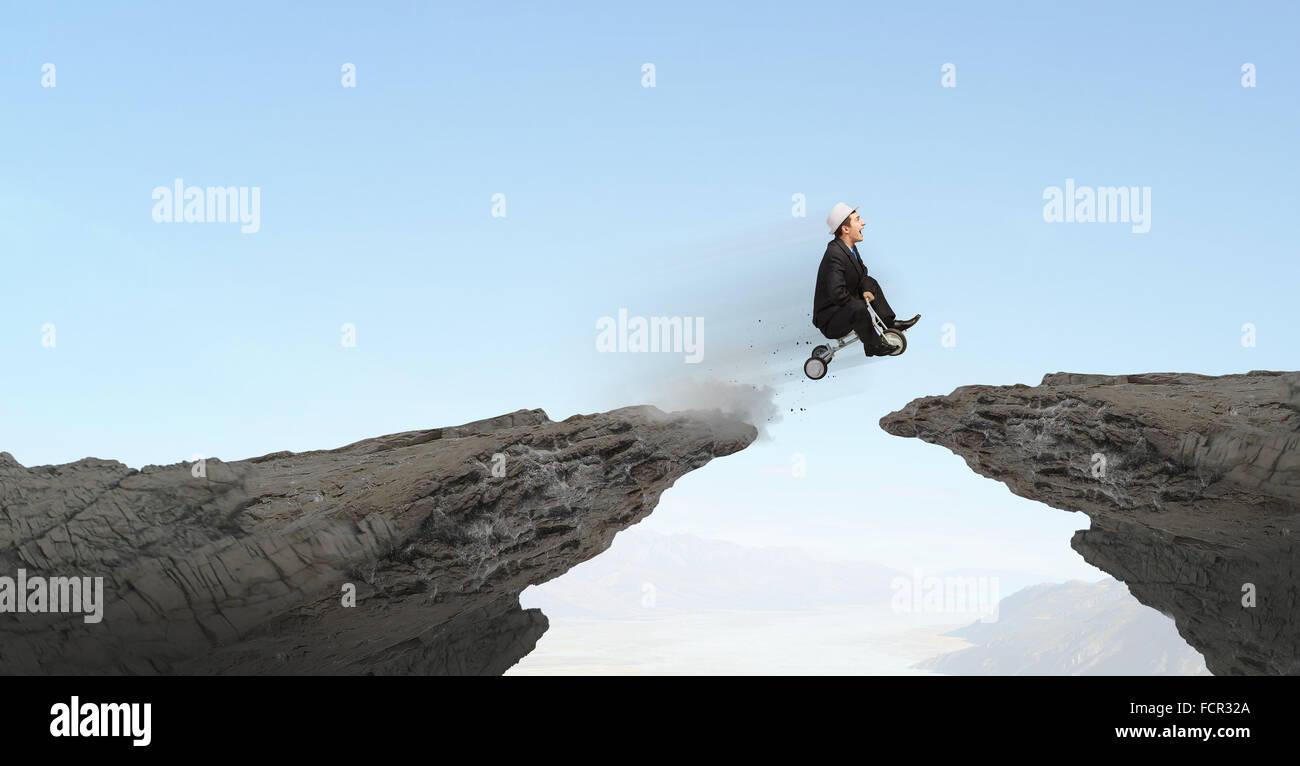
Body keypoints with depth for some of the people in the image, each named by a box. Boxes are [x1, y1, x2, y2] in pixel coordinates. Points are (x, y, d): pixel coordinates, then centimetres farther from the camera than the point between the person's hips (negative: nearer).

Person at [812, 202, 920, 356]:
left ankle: (890, 323, 25)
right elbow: (836, 293, -36)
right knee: (857, 308, -37)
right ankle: (873, 345, -12)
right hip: (829, 321, -11)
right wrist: (860, 301, -19)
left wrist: (865, 291, -3)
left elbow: (862, 273, 18)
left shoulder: (849, 247, 2)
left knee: (870, 283, 22)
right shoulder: (835, 254, -28)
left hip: (845, 308, 11)